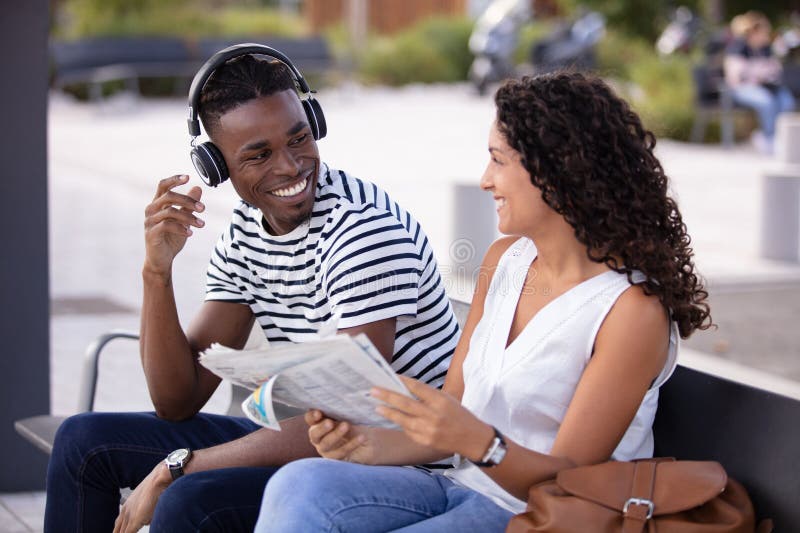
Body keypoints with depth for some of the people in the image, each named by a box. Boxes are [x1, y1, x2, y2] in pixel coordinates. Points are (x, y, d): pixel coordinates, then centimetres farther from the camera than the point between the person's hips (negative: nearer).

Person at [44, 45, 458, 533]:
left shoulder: (364, 228, -22)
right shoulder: (244, 237, 2)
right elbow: (178, 402, 2)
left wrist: (174, 470, -21)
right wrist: (157, 272, -14)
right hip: (300, 441, 8)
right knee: (86, 441, 10)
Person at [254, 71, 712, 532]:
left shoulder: (634, 310, -15)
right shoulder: (504, 259, 8)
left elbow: (571, 485, -14)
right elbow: (452, 416, 11)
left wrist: (478, 442, -33)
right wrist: (368, 444, -9)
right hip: (463, 489, 7)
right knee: (301, 484, -21)